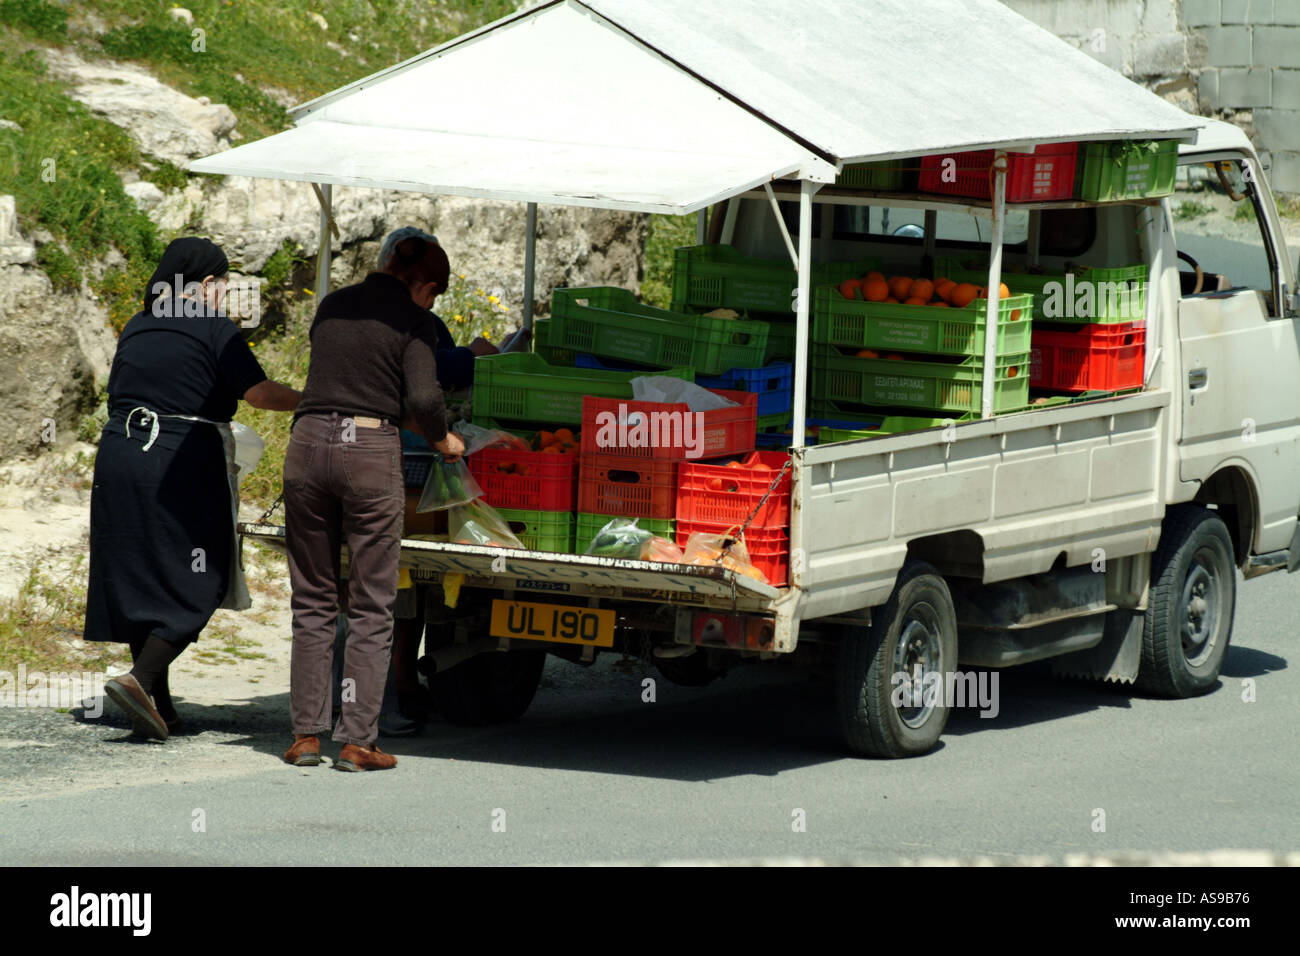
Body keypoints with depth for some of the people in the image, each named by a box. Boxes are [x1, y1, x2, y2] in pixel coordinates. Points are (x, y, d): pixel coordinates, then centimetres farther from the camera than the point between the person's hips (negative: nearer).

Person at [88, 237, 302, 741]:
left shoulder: (137, 327, 15)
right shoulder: (214, 329, -4)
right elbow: (258, 393, -10)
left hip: (120, 455, 6)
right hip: (184, 466, -6)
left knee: (139, 579, 10)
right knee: (197, 585, -1)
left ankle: (157, 702, 10)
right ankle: (141, 680, -17)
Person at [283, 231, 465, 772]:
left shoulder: (331, 307, 15)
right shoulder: (412, 321, -1)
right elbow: (423, 398, -12)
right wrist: (443, 439, 7)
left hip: (309, 442, 4)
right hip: (370, 452, -4)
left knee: (312, 601, 13)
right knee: (371, 608, 3)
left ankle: (306, 733, 10)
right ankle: (356, 740, -1)